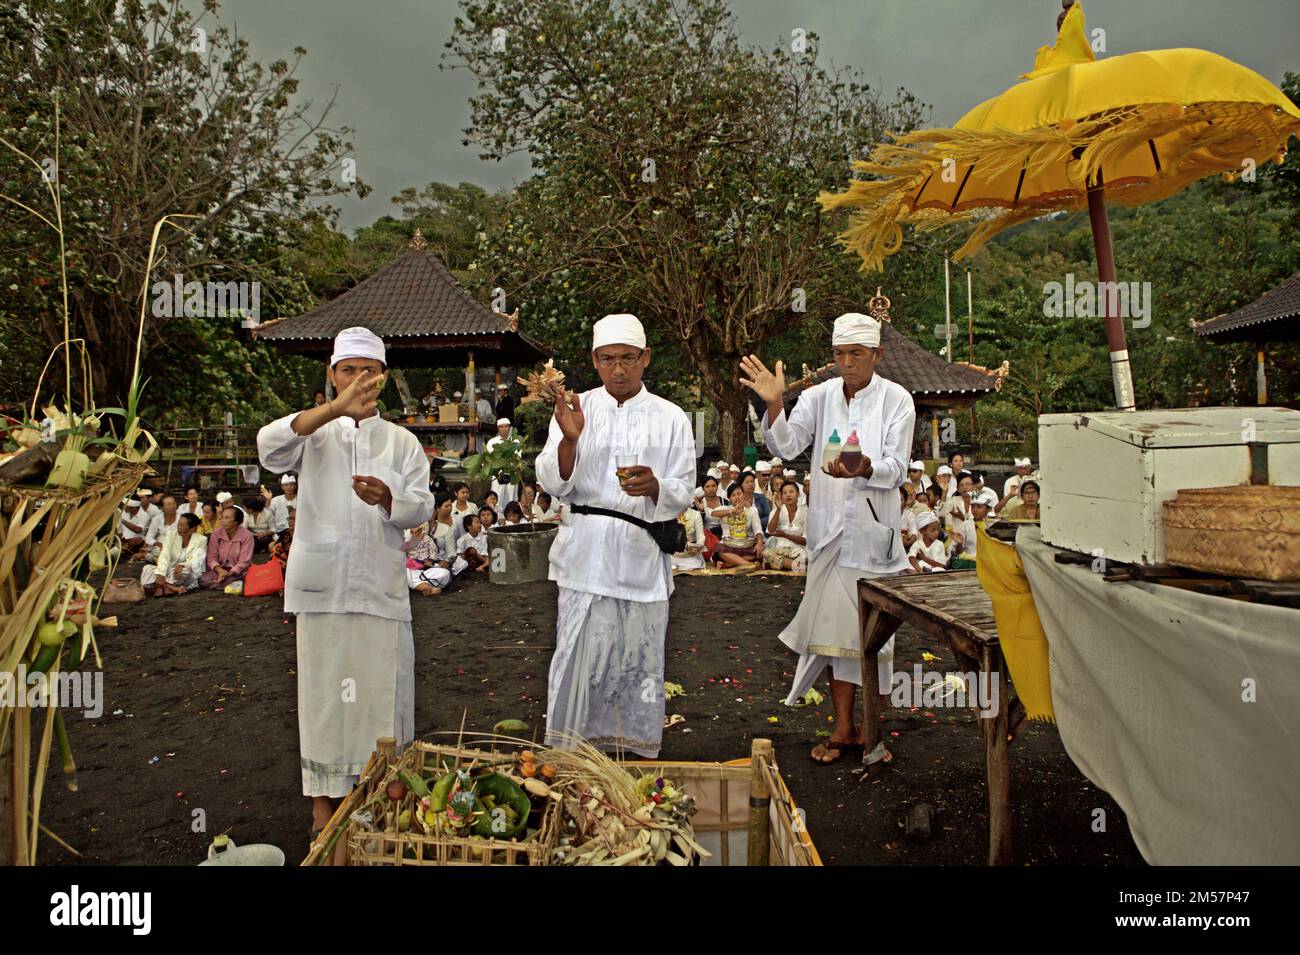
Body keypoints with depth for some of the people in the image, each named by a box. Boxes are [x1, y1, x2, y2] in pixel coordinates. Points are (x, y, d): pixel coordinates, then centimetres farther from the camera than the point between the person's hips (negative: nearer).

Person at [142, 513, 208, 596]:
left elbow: (196, 561, -16)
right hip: (170, 570, 3)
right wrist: (160, 574, -29)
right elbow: (164, 556, -12)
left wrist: (182, 565, -38)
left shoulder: (201, 540, -6)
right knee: (148, 568, -20)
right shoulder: (171, 534, 1)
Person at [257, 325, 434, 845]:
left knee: (382, 689, 3)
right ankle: (323, 798, 18)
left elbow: (422, 506, 4)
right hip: (322, 583, -1)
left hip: (381, 583, 1)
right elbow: (270, 445, -17)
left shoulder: (401, 441, 11)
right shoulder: (315, 433, 6)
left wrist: (388, 499, -20)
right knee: (323, 689, 4)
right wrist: (336, 408, -31)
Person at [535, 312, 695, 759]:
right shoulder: (575, 409, 7)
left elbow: (683, 494, 2)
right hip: (585, 552, 0)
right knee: (578, 658, -1)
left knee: (640, 661, 7)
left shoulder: (671, 418, 6)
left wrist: (654, 487, -20)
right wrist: (569, 439, -20)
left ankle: (640, 753, 24)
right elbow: (554, 483, -1)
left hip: (644, 555, 0)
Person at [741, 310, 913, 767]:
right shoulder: (820, 396, 5)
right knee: (835, 625, 5)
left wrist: (865, 468, -30)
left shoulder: (897, 399, -2)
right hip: (830, 528, 2)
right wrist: (774, 404, -21)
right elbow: (786, 446, -5)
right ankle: (842, 727, 18)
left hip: (875, 529, -2)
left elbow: (896, 469, -8)